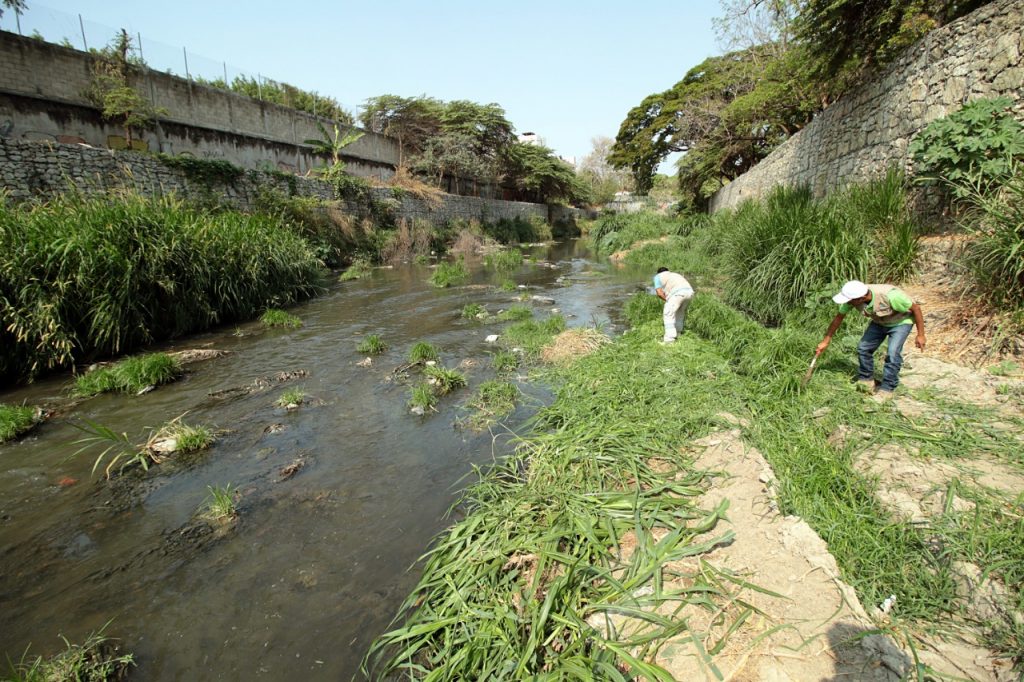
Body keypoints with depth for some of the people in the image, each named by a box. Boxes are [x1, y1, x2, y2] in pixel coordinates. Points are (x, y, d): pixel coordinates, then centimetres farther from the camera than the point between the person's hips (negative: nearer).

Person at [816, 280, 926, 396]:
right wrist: (826, 340, -5)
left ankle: (887, 389, -4)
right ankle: (866, 380, 19)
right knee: (863, 348, -2)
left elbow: (916, 308, -24)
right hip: (879, 322, 5)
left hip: (900, 322, -5)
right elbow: (839, 317, -10)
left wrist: (920, 335, -19)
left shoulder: (890, 296, -40)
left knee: (892, 353, -19)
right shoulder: (852, 297, -25)